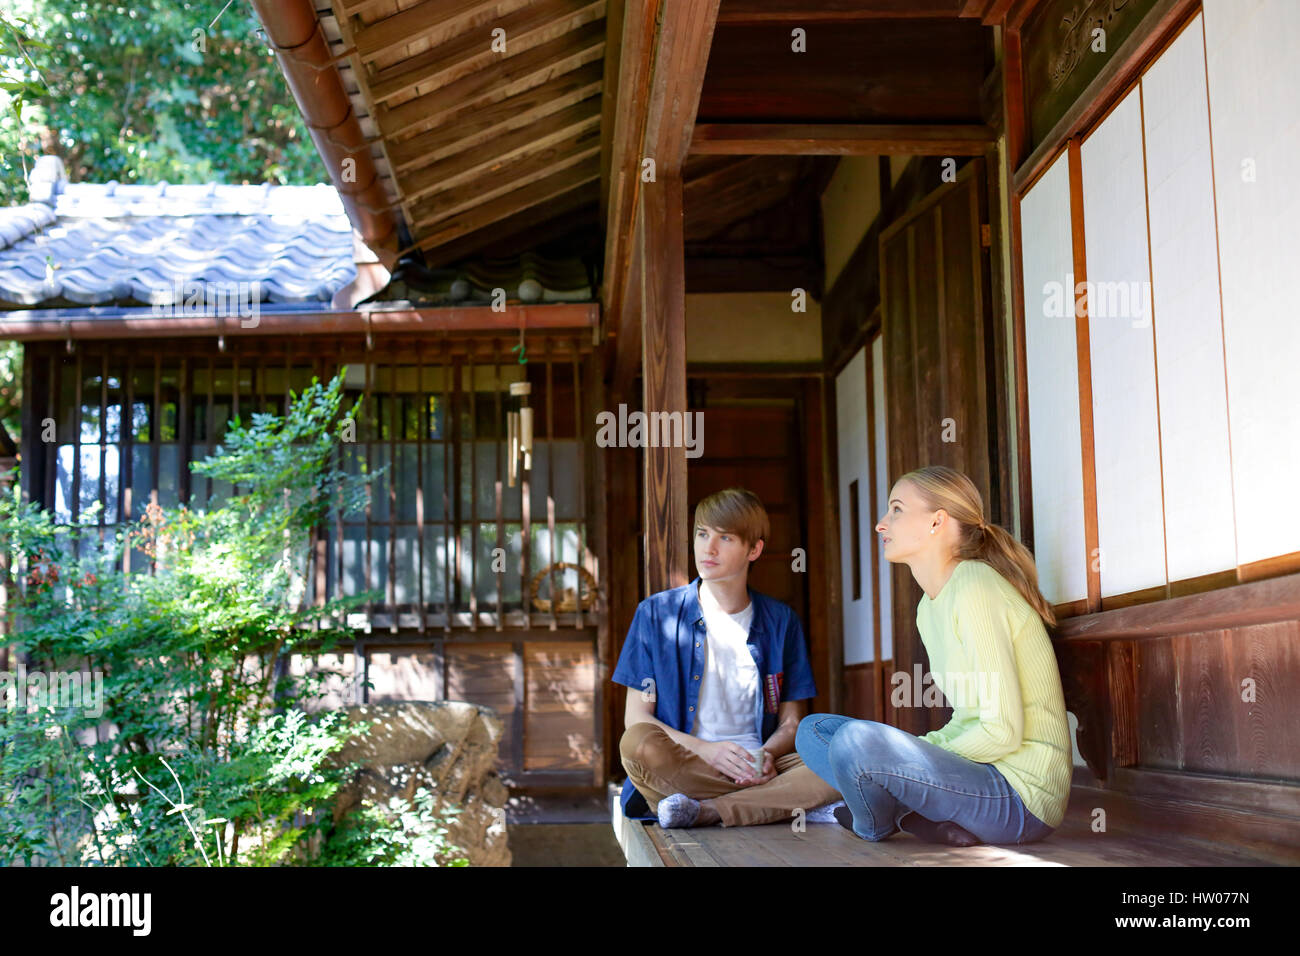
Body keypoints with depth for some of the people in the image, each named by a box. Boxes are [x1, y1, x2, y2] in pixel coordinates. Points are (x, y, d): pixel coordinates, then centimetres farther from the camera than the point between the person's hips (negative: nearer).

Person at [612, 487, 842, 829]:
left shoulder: (781, 622, 12)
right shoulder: (656, 613, 7)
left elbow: (790, 723, 13)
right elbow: (636, 718, 2)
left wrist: (767, 756, -11)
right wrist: (705, 750, -15)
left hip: (759, 770, 1)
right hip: (684, 768, -1)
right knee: (639, 743, -35)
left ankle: (703, 811, -29)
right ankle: (798, 805, -27)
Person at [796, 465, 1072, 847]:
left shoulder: (975, 590, -17)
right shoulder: (929, 607, 11)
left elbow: (1003, 732, -21)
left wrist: (923, 761, -10)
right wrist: (915, 750, 2)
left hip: (1021, 793, -9)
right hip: (980, 770, 9)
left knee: (857, 740, -31)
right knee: (813, 730, 12)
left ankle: (874, 825, 2)